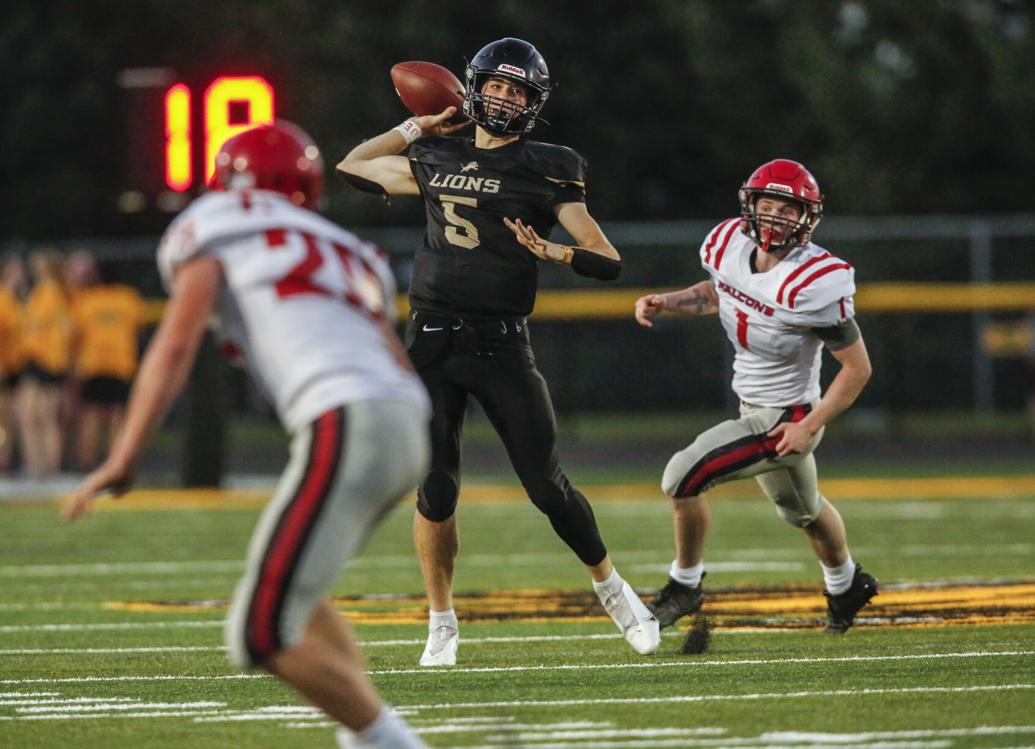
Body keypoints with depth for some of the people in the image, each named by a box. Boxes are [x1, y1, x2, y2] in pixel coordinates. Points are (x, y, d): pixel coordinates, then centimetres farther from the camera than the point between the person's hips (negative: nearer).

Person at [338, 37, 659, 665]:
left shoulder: (547, 170, 1)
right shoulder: (436, 161, 12)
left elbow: (609, 261, -1)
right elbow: (352, 167, 27)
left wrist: (549, 252, -18)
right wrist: (418, 126, 20)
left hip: (502, 346, -2)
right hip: (432, 342, 2)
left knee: (547, 486, -2)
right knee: (436, 492, -1)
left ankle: (611, 587, 21)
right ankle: (442, 624, 13)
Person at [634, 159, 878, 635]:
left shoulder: (812, 283, -30)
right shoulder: (731, 245, -9)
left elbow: (858, 368, -21)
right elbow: (717, 293, 16)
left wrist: (810, 427, -23)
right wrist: (664, 303, -2)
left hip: (784, 420, -8)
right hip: (754, 410, 8)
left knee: (684, 476, -16)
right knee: (801, 510, 30)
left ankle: (685, 585, 7)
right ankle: (846, 586, 57)